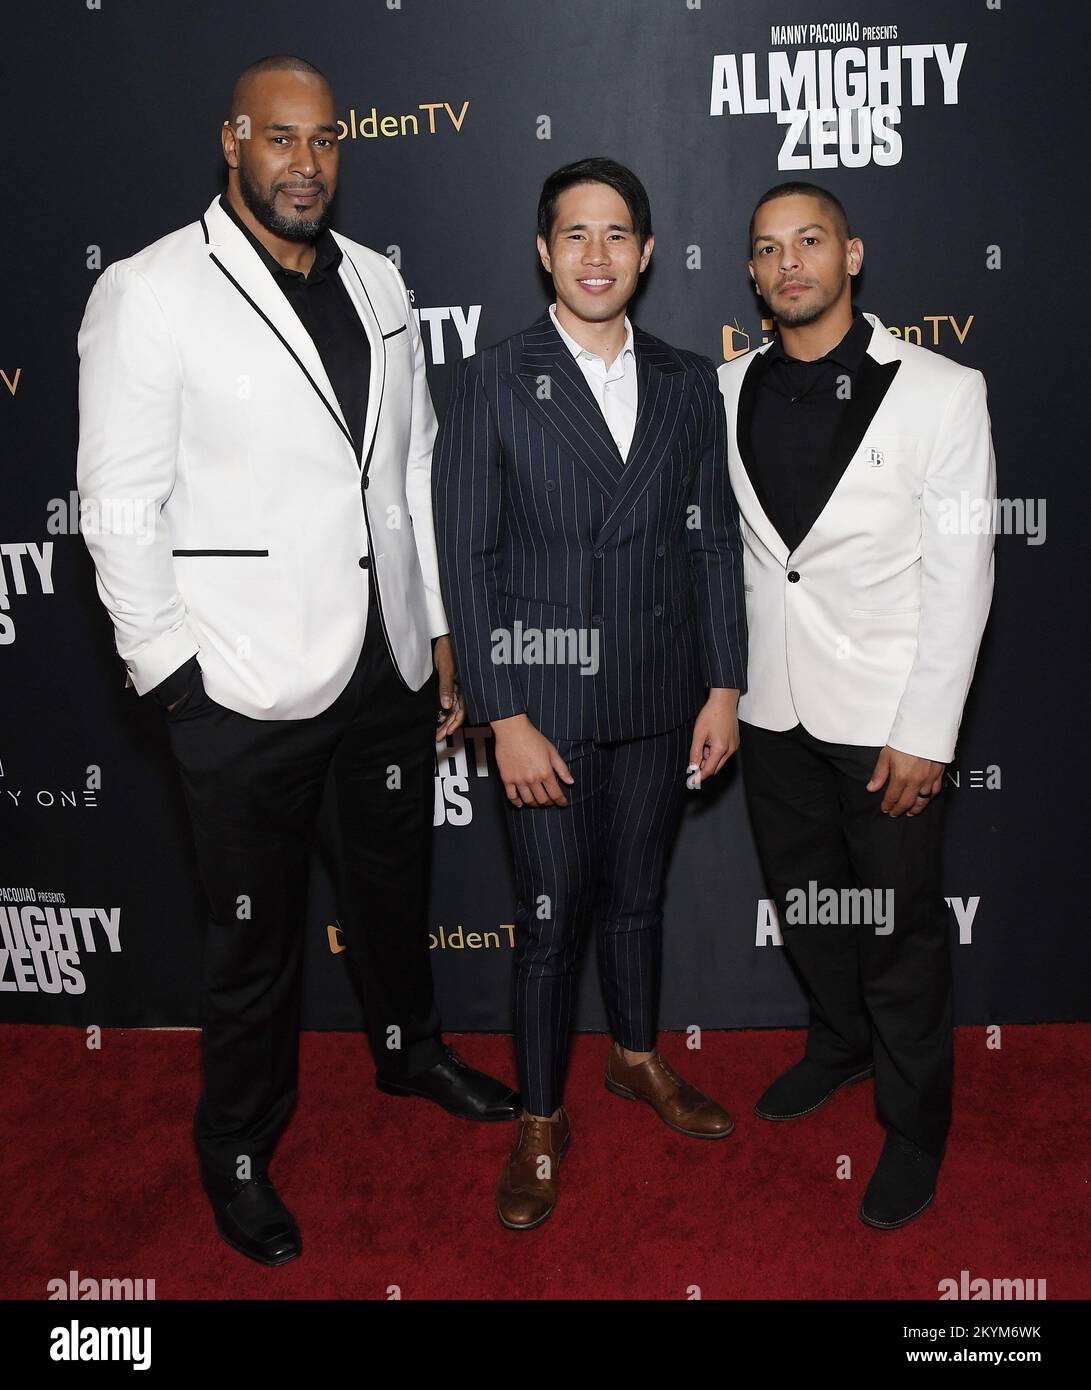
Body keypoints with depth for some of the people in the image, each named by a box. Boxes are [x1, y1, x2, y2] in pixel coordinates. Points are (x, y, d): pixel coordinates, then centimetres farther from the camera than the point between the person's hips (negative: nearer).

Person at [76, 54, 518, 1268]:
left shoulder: (378, 286, 8)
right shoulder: (147, 294, -10)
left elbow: (415, 468, 11)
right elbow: (122, 509, -10)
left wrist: (440, 632, 10)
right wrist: (172, 674, -11)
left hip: (391, 665, 5)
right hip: (249, 691, -5)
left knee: (395, 883, 24)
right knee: (255, 938, 11)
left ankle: (408, 1045, 51)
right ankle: (238, 1149, 34)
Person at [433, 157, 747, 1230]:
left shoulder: (688, 384, 6)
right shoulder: (492, 383, -5)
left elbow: (714, 541, 7)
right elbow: (466, 558, -9)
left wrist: (724, 687, 2)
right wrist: (505, 718, -13)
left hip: (660, 698, 4)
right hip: (546, 699, -3)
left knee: (636, 894, 19)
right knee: (551, 915, 5)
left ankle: (637, 1057, 42)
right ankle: (541, 1120, 25)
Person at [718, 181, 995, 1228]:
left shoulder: (941, 390, -9)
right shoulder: (727, 390, 2)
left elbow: (960, 574, -11)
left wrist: (926, 734, -14)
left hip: (884, 712, -4)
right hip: (771, 706, 4)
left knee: (897, 925, 8)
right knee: (801, 898, 20)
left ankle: (914, 1127, 30)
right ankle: (839, 1045, 47)